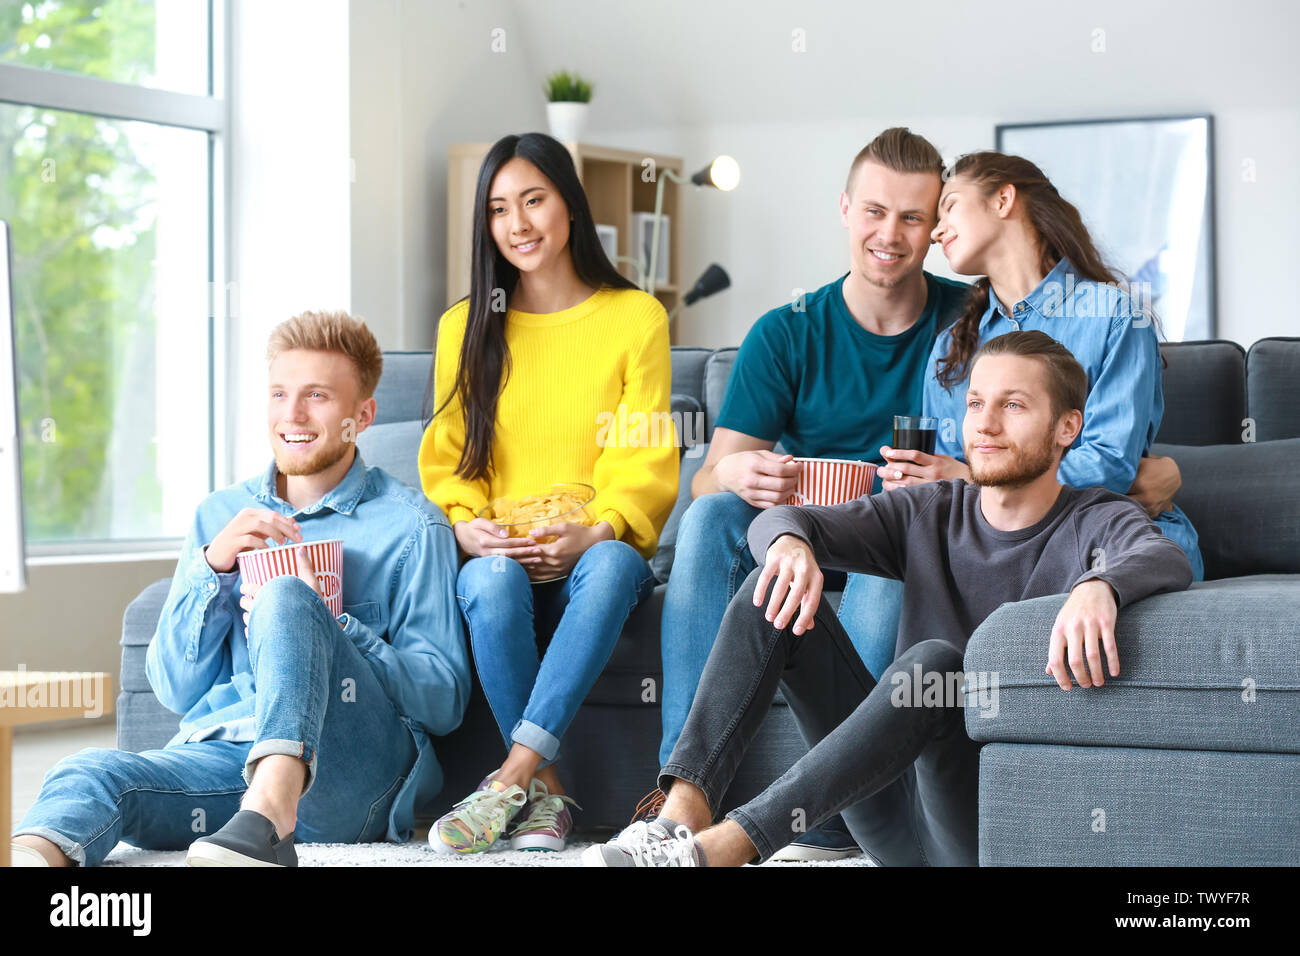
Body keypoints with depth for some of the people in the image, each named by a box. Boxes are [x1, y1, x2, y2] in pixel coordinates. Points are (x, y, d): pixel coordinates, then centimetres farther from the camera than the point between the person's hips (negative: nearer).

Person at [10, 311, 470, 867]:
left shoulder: (410, 525, 11)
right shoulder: (219, 516, 23)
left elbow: (445, 700, 5)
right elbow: (175, 690, 18)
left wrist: (326, 625, -9)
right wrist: (213, 566, 3)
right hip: (221, 752, 3)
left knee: (285, 594, -29)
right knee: (93, 773, -28)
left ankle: (266, 820, -50)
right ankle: (38, 851, -63)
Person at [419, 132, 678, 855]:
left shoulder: (637, 316, 8)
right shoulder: (465, 326, 14)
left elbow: (647, 458, 1)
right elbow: (447, 458, 11)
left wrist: (595, 531, -18)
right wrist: (466, 526, -12)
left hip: (597, 554, -1)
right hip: (499, 561, 1)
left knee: (612, 564, -38)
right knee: (490, 578, -35)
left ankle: (512, 776, -41)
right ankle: (546, 792, -28)